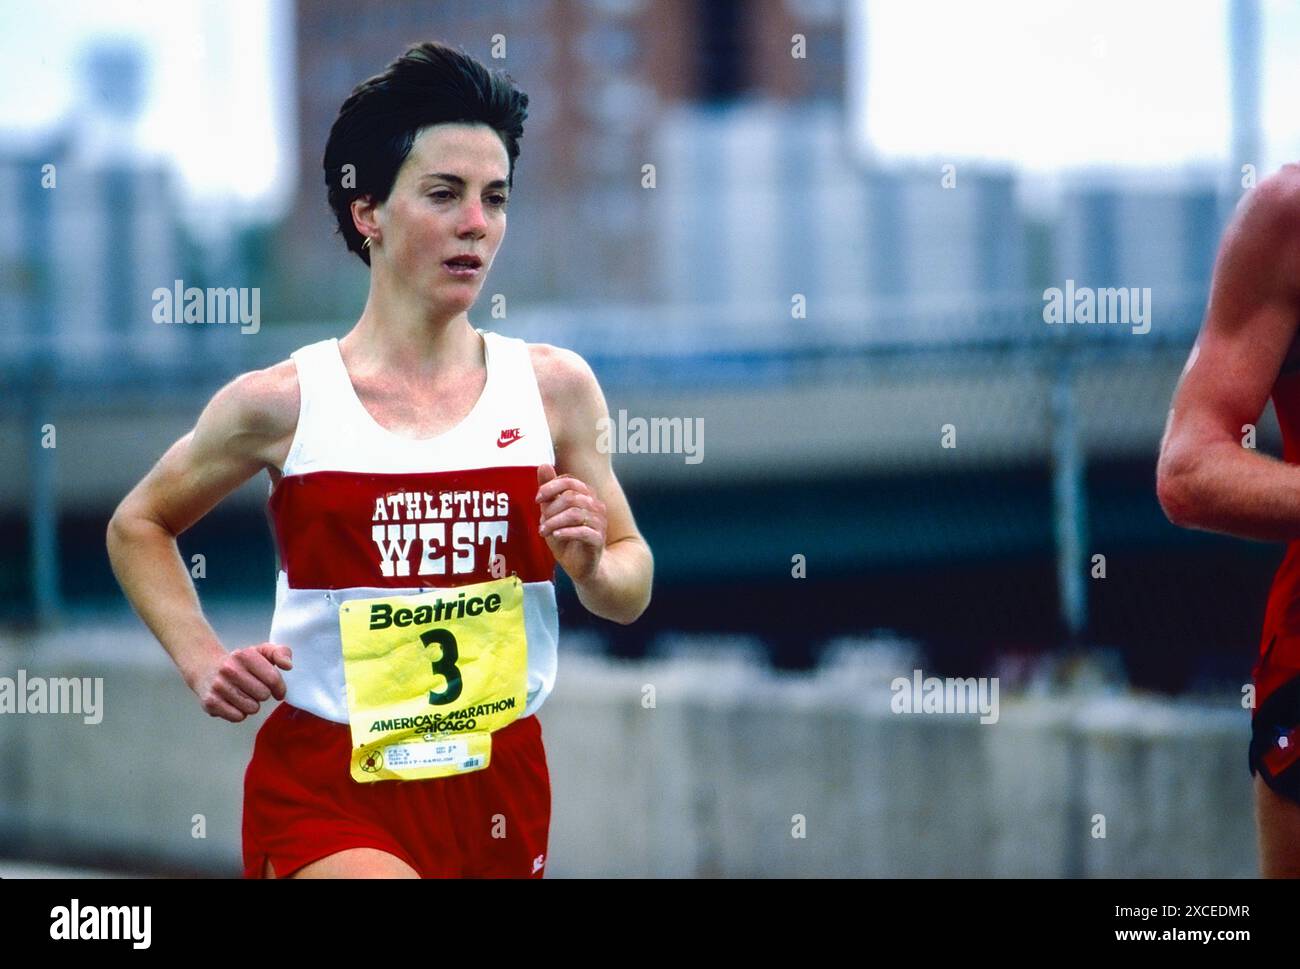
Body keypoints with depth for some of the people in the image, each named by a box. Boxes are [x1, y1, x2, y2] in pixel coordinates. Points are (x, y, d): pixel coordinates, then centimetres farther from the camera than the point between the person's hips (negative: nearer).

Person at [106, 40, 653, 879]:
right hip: (328, 788, -3)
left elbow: (632, 587, 9)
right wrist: (202, 659, -1)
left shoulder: (554, 387, 0)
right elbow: (139, 525, 11)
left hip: (501, 788, 4)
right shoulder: (282, 403, -5)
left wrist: (592, 566, -12)